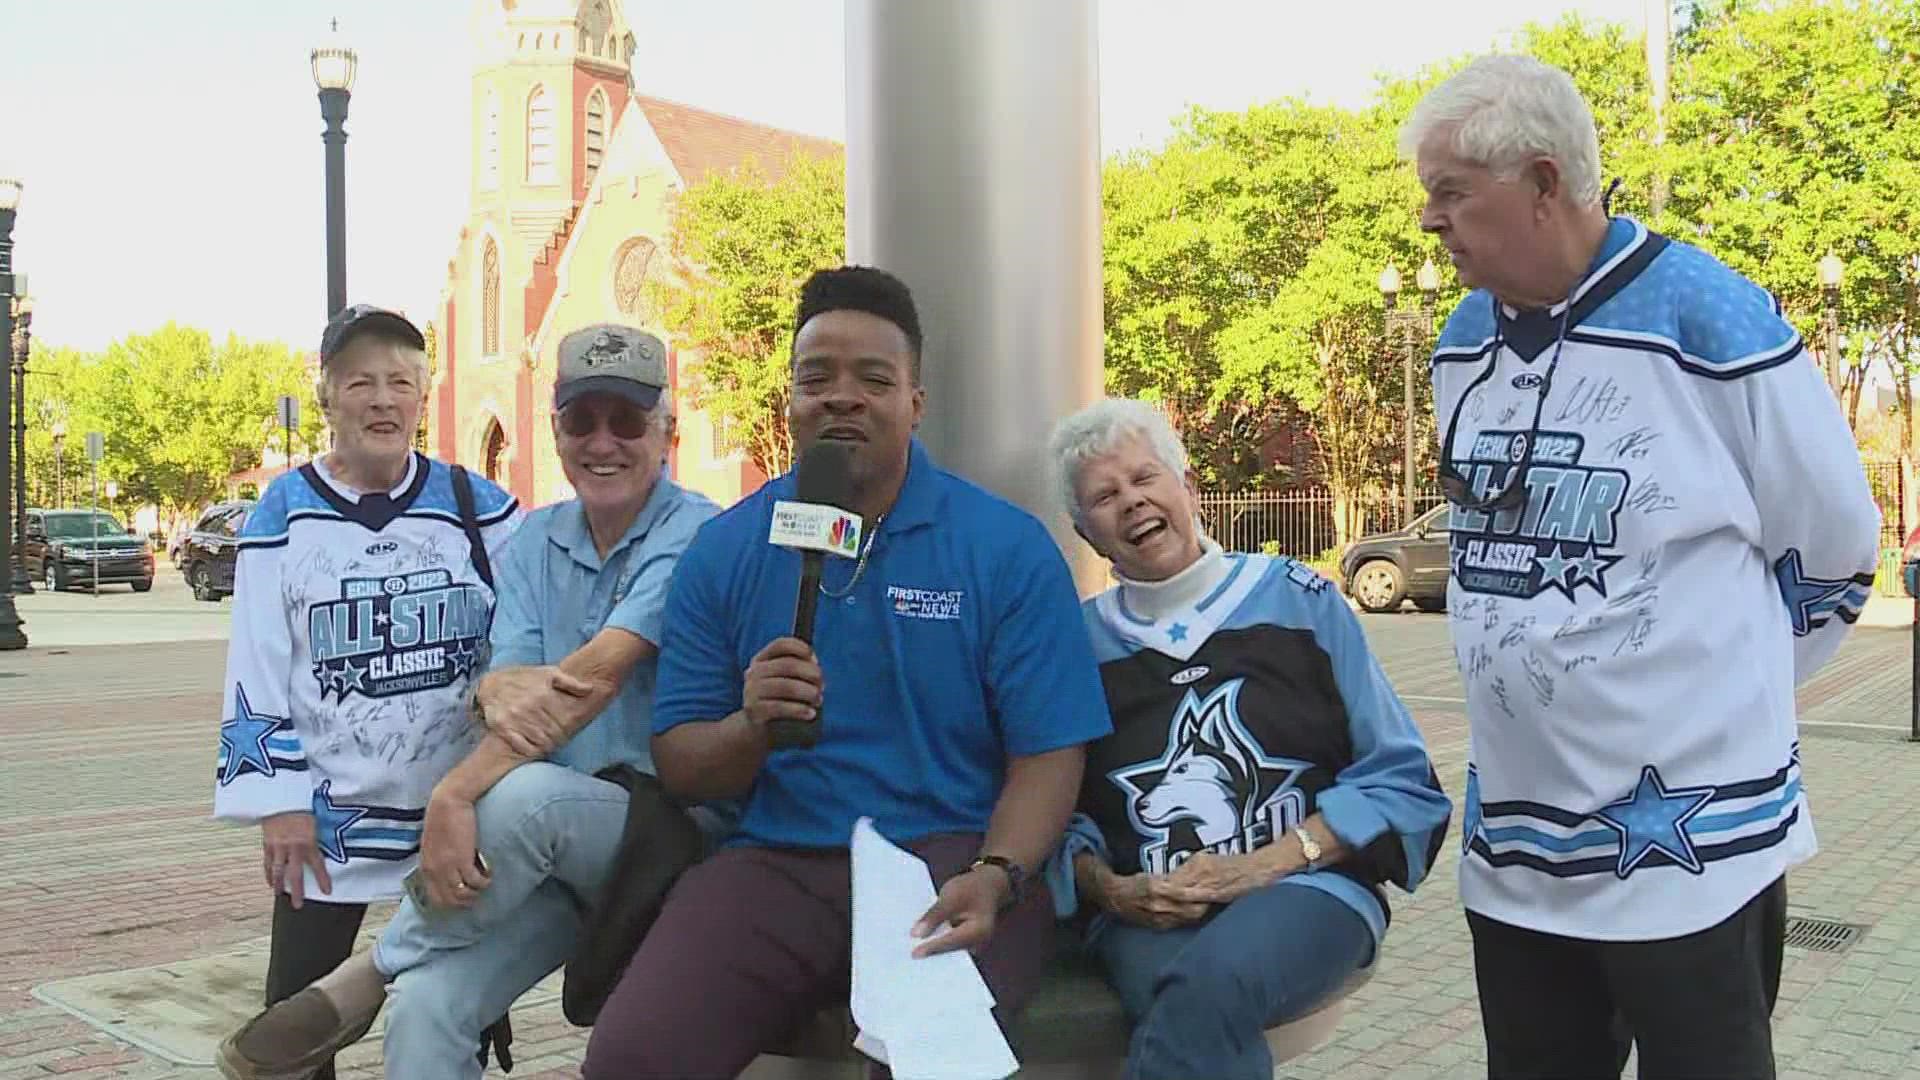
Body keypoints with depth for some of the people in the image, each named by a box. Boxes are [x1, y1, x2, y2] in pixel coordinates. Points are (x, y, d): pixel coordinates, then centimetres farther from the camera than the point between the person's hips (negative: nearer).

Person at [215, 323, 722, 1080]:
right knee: (427, 1005, -22)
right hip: (553, 844, 5)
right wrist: (501, 691, -30)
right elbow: (505, 679, -4)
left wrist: (457, 792, -29)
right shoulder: (534, 542, 9)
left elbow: (594, 675, -24)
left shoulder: (696, 537, -11)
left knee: (526, 793, -35)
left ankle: (362, 981, -13)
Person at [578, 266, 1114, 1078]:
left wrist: (993, 878, -22)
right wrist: (750, 725, -16)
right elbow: (679, 768, 7)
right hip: (775, 861, 3)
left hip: (949, 855, -2)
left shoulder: (1009, 547, -1)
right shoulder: (723, 549, 6)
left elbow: (1047, 756, -3)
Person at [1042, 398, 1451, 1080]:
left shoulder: (1297, 601, 8)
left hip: (1304, 887, -1)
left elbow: (1401, 782, 5)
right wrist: (1111, 889, -8)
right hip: (1145, 916, 1)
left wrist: (1265, 865, -7)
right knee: (1198, 1013, -36)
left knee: (1211, 982, -36)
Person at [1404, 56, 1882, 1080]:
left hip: (1690, 844, -6)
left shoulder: (1711, 320, -14)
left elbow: (1833, 550, -4)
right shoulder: (1462, 340, 7)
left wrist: (1719, 693, 7)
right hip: (1512, 840, 6)